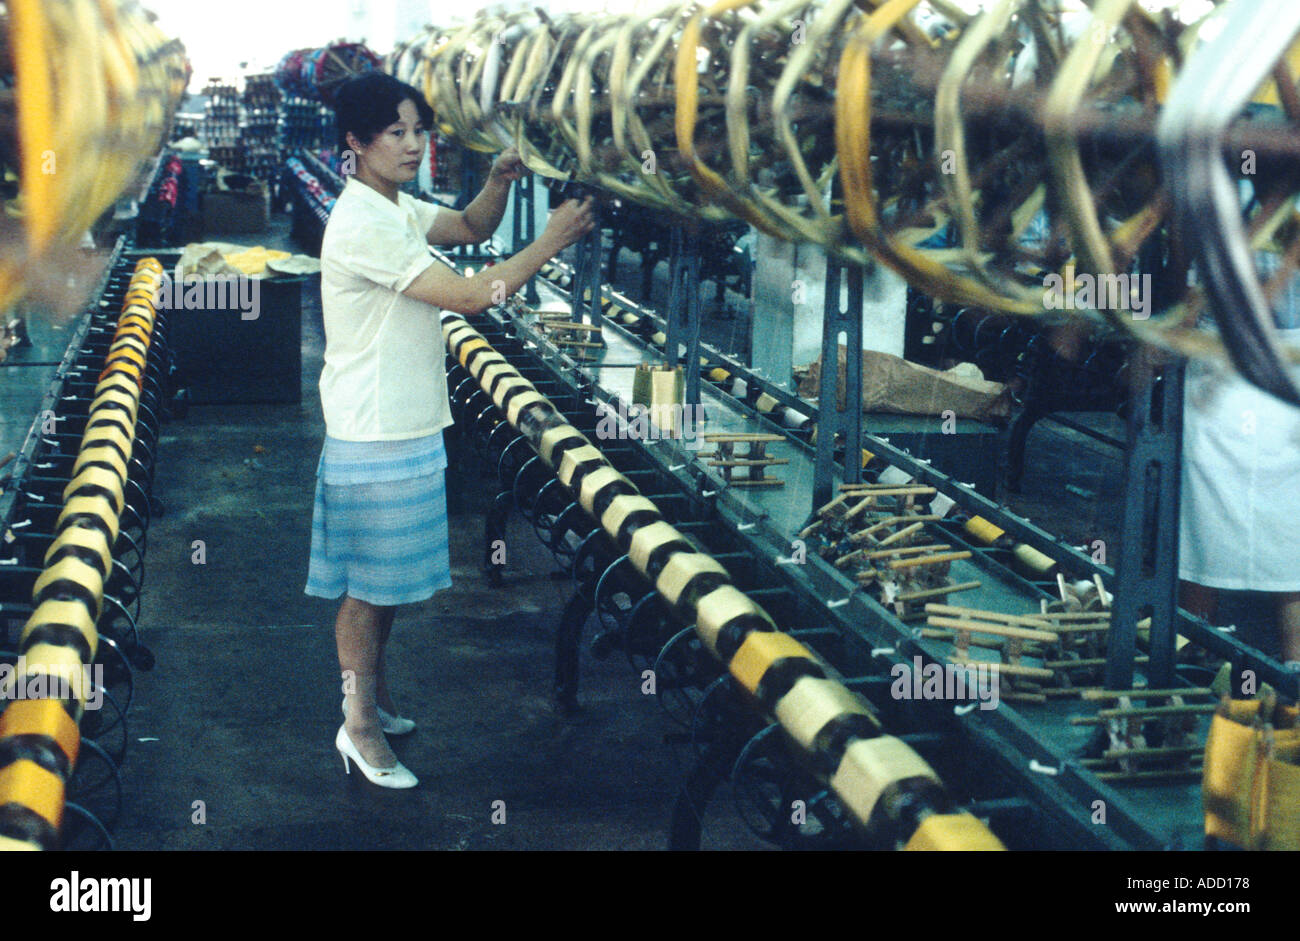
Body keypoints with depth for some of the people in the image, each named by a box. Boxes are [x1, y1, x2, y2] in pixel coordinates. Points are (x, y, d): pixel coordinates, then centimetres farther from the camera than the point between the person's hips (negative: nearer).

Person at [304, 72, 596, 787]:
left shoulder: (397, 208, 8)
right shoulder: (363, 225, -23)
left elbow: (471, 228, 20)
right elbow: (470, 295, -24)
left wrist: (499, 180, -1)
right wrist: (549, 244, -17)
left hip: (406, 426, 10)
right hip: (375, 436, -10)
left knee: (388, 578, 20)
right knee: (368, 584, 2)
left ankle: (375, 696, 34)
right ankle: (359, 725, 14)